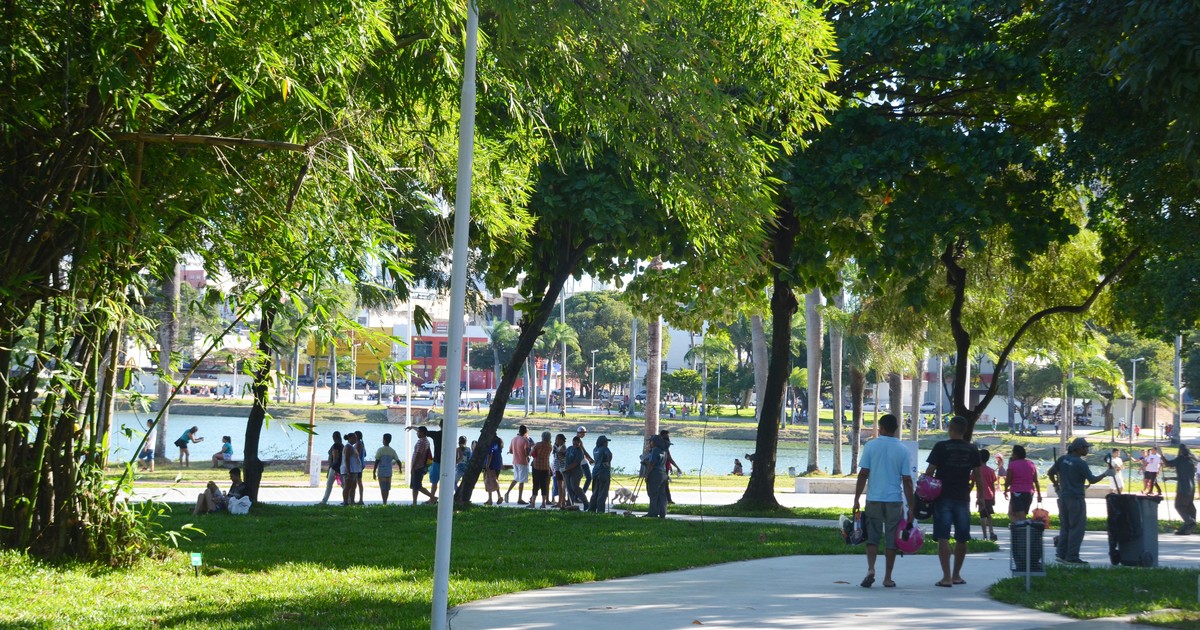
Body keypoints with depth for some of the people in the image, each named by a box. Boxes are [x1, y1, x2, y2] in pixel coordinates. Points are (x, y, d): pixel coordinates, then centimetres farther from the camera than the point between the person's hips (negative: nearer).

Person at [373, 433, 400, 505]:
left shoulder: (380, 450, -9)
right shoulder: (392, 451, 2)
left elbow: (376, 462, -11)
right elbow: (398, 461, 2)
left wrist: (374, 472, -5)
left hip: (381, 473, -4)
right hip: (389, 473, 4)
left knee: (383, 488, -1)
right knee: (387, 488, 12)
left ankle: (384, 503, -7)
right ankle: (385, 502, 14)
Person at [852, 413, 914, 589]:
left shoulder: (870, 446, -1)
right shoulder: (902, 450, 0)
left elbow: (863, 475, -4)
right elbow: (907, 480, -1)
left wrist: (856, 499, 2)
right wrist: (911, 507, 3)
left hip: (874, 499, 0)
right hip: (895, 500, 0)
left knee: (872, 537, 8)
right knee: (891, 540, 8)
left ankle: (871, 570, -11)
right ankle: (888, 578, 10)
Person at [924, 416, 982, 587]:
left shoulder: (941, 447, -6)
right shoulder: (972, 450, 4)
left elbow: (930, 472, -7)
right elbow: (977, 476, 7)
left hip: (943, 497, -3)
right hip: (963, 498, 3)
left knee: (943, 537, -4)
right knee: (961, 538, 13)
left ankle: (947, 577, -11)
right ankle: (956, 575, 23)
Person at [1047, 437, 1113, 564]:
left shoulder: (1063, 459, 6)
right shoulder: (1081, 464, -14)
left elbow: (1050, 473, 10)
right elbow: (1092, 480, -12)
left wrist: (1056, 485, 22)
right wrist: (1106, 474, 1)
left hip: (1063, 497, 7)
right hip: (1076, 499, -7)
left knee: (1065, 526, 15)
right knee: (1077, 527, -2)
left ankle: (1061, 554, 13)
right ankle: (1072, 557, -4)